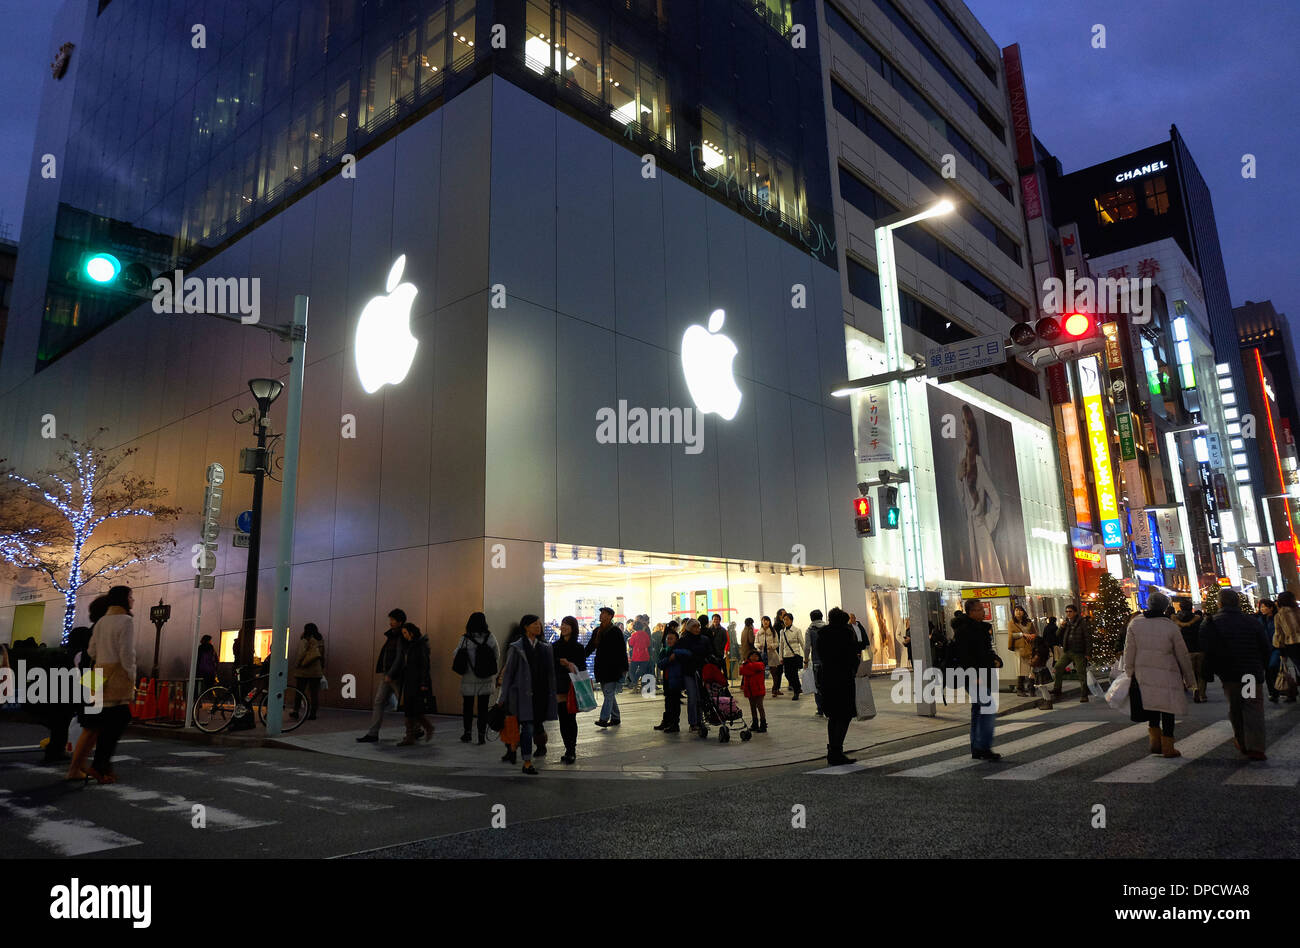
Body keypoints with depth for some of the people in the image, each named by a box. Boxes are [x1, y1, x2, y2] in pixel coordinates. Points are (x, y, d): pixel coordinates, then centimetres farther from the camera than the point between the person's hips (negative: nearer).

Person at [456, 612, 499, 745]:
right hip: (486, 680, 0)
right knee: (483, 708, 8)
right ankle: (482, 735, 7)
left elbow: (455, 657, -6)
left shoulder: (464, 639, -11)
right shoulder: (490, 638, -7)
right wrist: (494, 674, 15)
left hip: (469, 680, 0)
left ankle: (467, 733, 25)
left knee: (467, 707, 16)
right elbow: (497, 657, 0)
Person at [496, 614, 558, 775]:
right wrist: (502, 698, -3)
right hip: (524, 693, -5)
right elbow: (508, 672, -2)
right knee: (528, 727, -9)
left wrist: (551, 694, 8)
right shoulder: (516, 648, -3)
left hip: (540, 693, 5)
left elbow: (550, 673, 12)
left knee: (538, 725, 8)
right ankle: (527, 763, 0)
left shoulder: (544, 648, 11)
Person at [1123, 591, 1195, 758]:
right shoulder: (1171, 627, -9)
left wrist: (1130, 672, 10)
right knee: (1168, 709, 8)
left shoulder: (1135, 624, -3)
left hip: (1143, 673, 2)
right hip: (1167, 675, -2)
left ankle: (1155, 740, 11)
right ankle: (1167, 746, 13)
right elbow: (1182, 655, 0)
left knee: (1152, 705, 18)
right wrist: (1189, 678, 11)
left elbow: (1129, 652, 0)